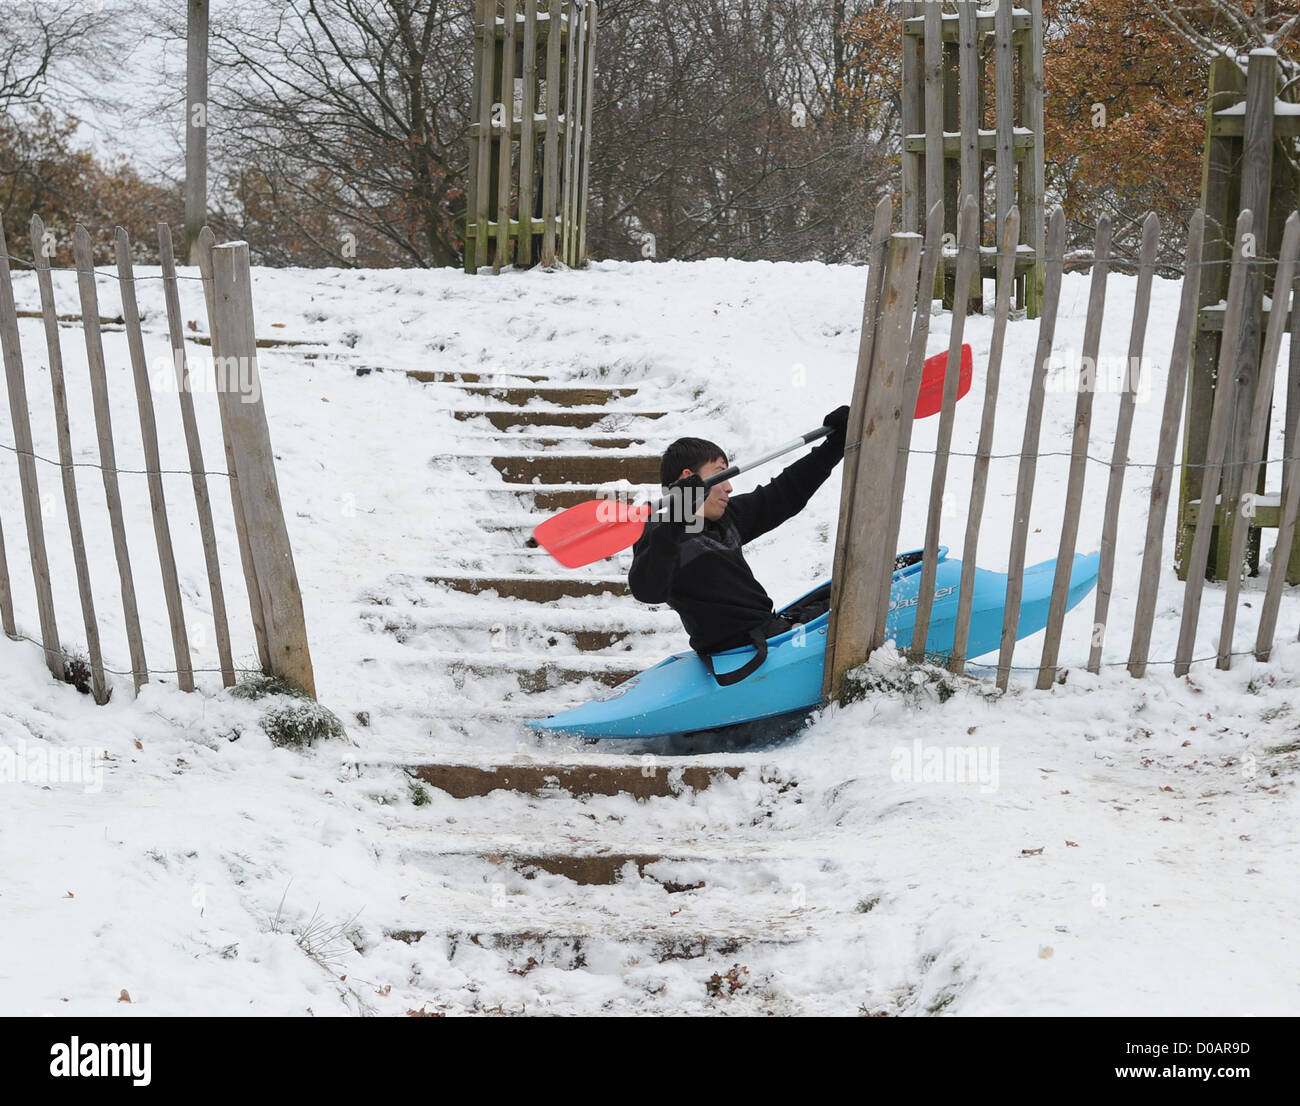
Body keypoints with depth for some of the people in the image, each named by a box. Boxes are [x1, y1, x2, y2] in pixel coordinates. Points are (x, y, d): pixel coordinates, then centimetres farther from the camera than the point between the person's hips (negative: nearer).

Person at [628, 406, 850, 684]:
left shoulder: (726, 518, 13)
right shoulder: (660, 534, -13)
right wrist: (675, 521, -42)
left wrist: (837, 441, 16)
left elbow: (787, 493, 20)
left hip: (772, 626, 10)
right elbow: (647, 589, -32)